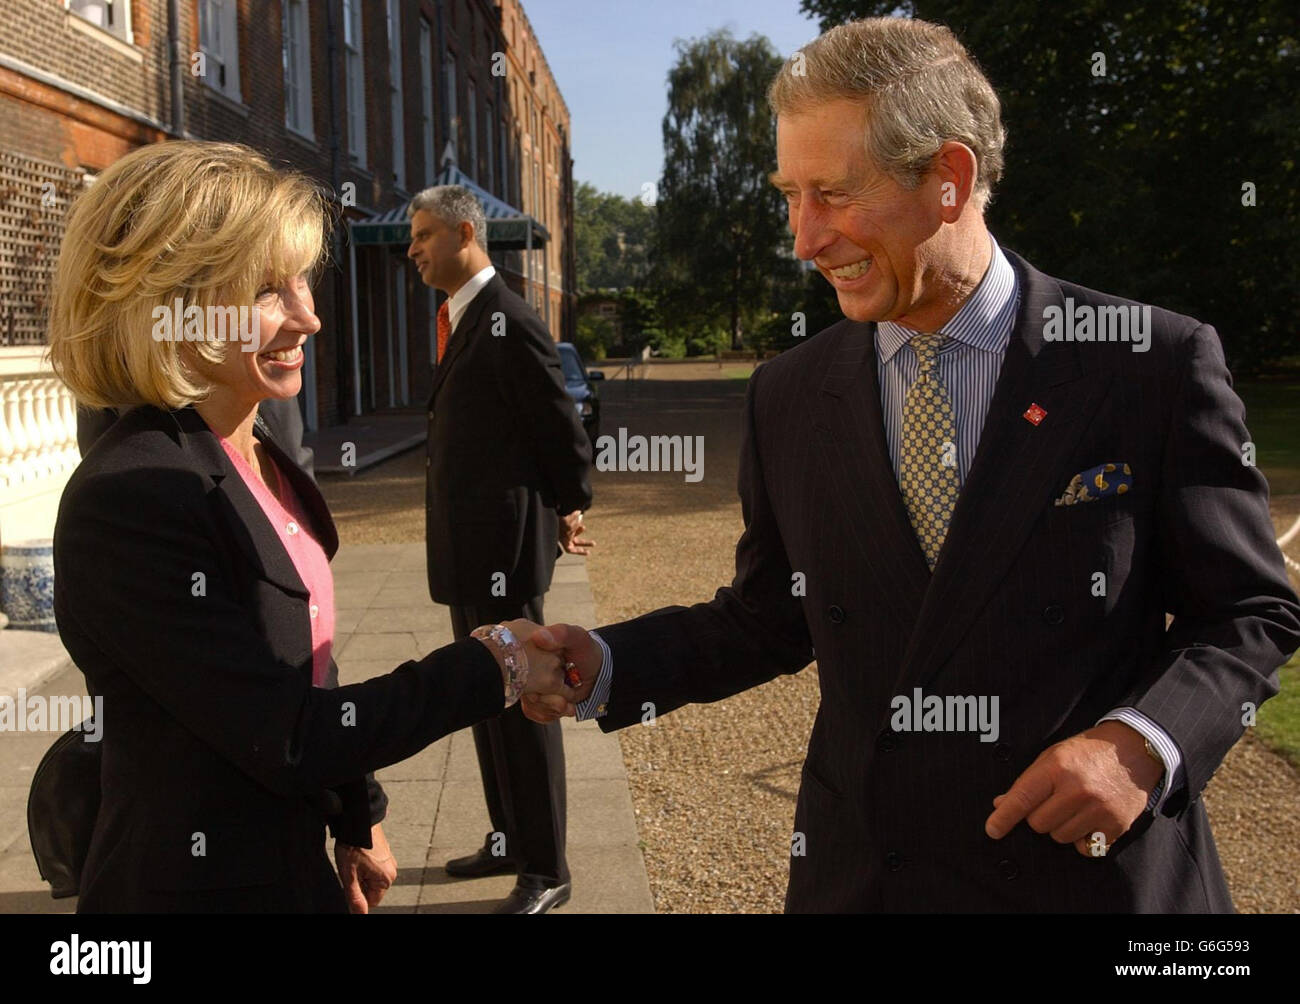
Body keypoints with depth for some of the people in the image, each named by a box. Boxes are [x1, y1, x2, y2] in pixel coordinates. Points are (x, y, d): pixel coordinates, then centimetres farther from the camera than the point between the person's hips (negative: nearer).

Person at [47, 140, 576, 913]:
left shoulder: (262, 461, 2)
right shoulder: (129, 499, -24)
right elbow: (288, 739, -23)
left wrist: (353, 821, 17)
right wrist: (490, 666, -17)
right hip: (194, 885, -8)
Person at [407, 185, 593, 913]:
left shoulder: (510, 324, -17)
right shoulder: (463, 319, 12)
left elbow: (563, 428, -14)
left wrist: (569, 511, -1)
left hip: (503, 548, -10)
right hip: (470, 549, 10)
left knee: (520, 704, 0)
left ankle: (546, 870, 12)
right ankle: (510, 840, 33)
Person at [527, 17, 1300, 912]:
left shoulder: (1155, 366, -10)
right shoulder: (788, 399, 0)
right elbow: (767, 621, 7)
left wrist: (1143, 743, -20)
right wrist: (604, 666, -6)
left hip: (1094, 874, -2)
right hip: (859, 873, 3)